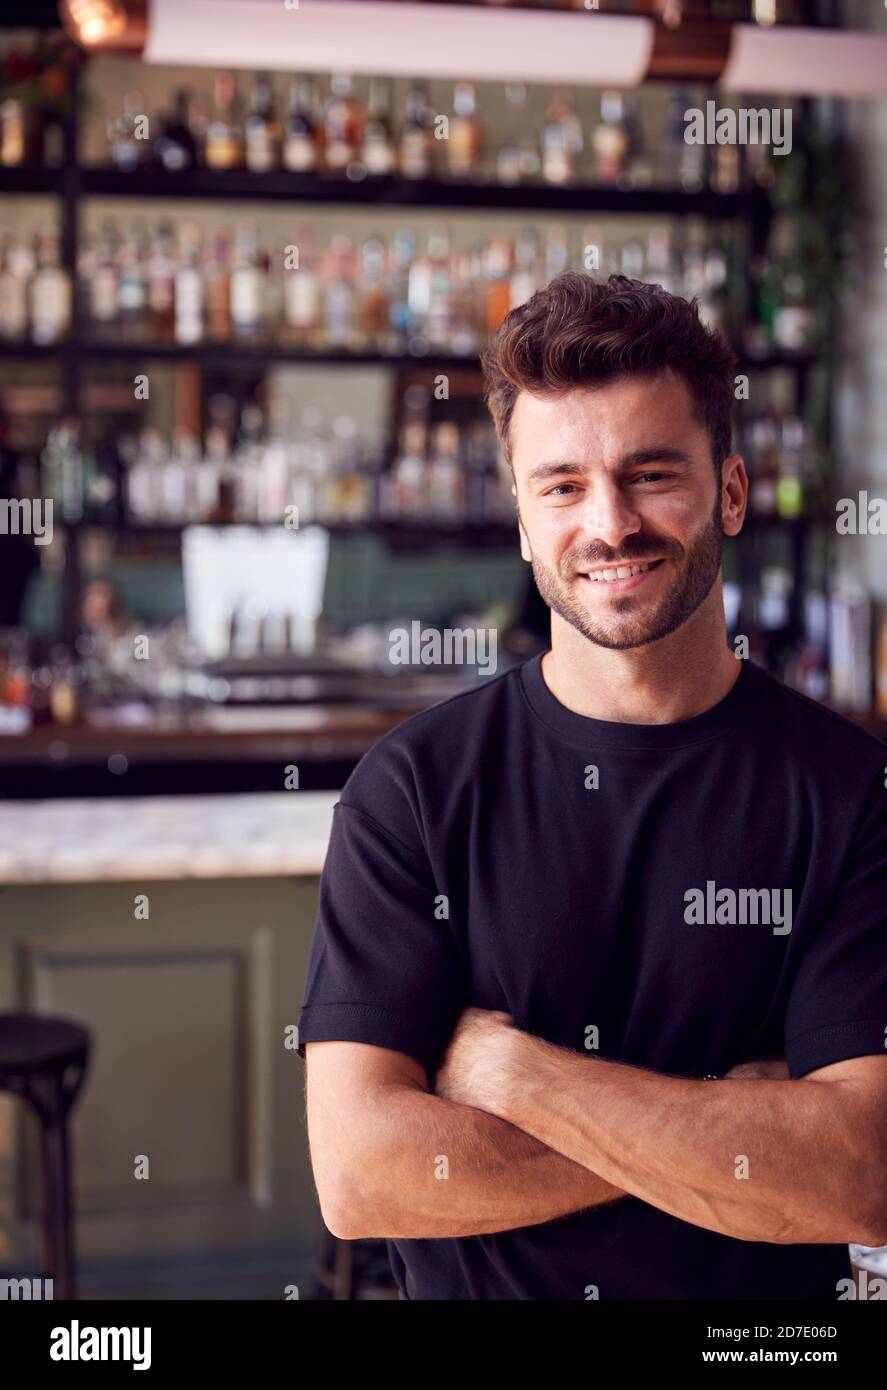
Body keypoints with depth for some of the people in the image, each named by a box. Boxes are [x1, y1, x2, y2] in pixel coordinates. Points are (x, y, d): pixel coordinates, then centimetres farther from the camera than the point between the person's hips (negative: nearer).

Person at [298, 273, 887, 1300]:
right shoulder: (411, 787, -12)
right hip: (471, 1294, 0)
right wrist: (727, 1124, -21)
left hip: (760, 1323, 0)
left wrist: (507, 1065, -21)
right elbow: (358, 1175, -19)